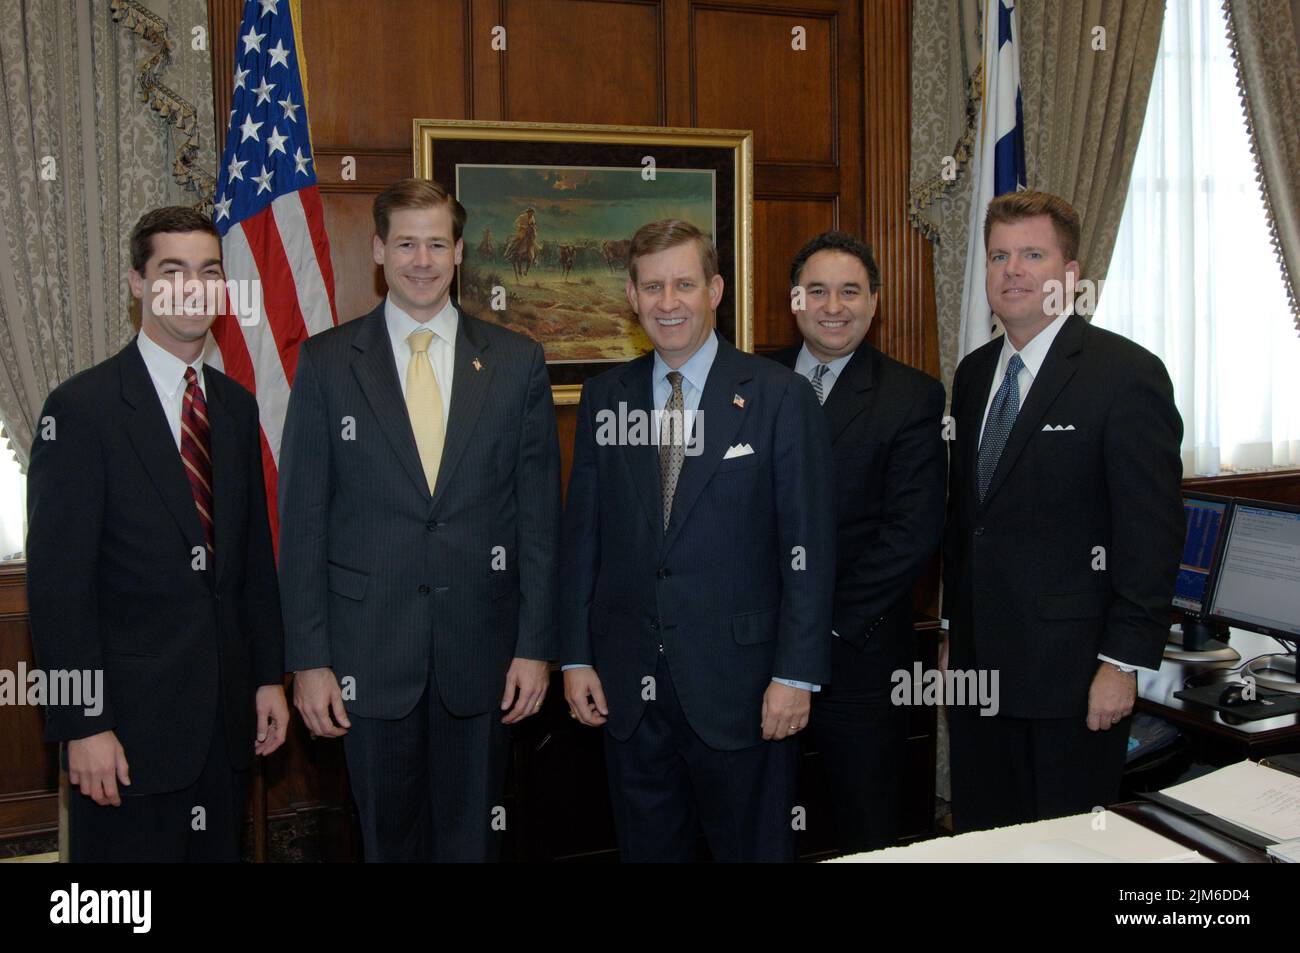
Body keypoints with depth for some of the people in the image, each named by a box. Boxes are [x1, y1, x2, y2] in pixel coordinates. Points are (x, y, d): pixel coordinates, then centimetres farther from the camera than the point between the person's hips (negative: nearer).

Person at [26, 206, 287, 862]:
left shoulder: (237, 407, 9)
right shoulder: (82, 407, -10)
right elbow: (57, 580, -12)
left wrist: (269, 677, 11)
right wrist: (83, 725, -14)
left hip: (227, 712, 6)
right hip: (131, 715, -5)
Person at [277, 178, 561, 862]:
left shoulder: (517, 362, 3)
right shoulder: (326, 362, 1)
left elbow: (539, 515, 2)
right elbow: (302, 520, 0)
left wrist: (535, 646, -1)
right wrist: (307, 658, -4)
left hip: (481, 648, 1)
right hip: (368, 647, 0)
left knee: (473, 836, 13)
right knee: (388, 836, 13)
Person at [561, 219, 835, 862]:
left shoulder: (780, 397, -5)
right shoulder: (603, 399, 6)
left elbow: (808, 547, -7)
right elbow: (582, 535, 8)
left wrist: (796, 673, -10)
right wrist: (577, 657, 4)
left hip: (739, 684, -3)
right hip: (627, 687, 3)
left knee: (754, 849, 11)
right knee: (646, 848, 15)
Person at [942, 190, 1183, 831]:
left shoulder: (1126, 374, -10)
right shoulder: (974, 374, 11)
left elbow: (1152, 532, -13)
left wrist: (1124, 660, -16)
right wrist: (953, 626, 15)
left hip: (1072, 673, -6)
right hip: (978, 662, 6)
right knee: (980, 837, 14)